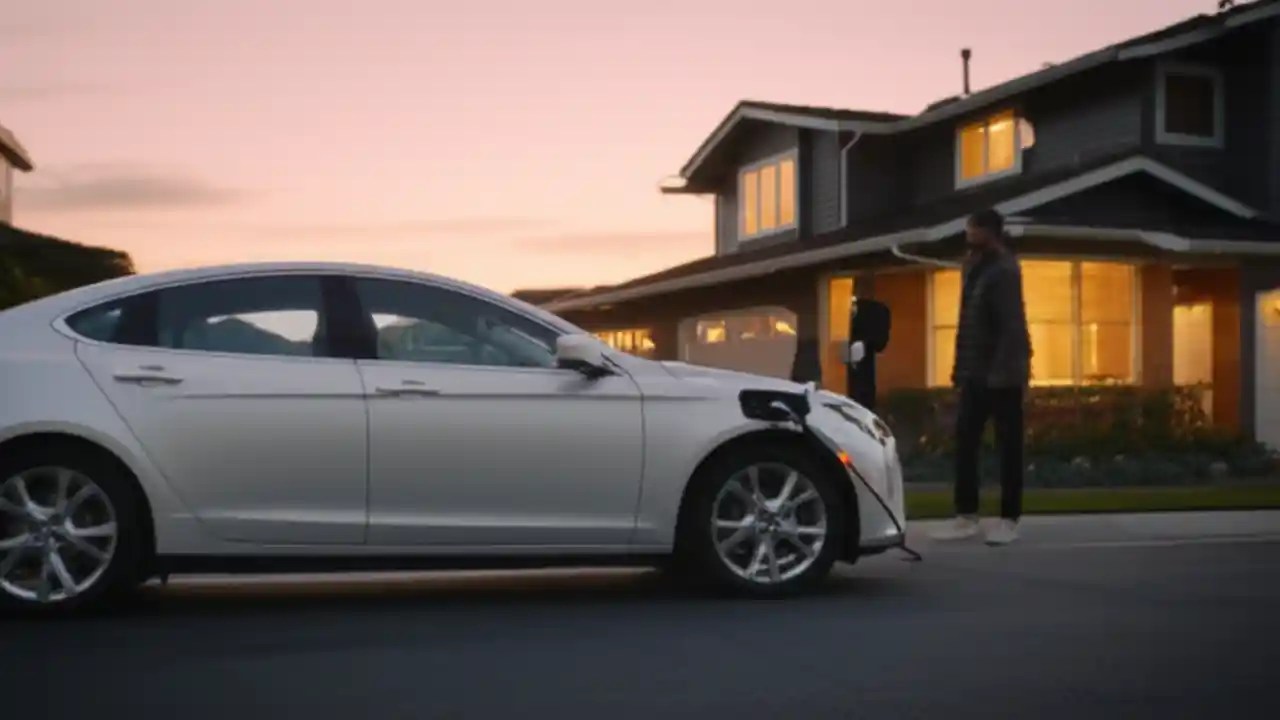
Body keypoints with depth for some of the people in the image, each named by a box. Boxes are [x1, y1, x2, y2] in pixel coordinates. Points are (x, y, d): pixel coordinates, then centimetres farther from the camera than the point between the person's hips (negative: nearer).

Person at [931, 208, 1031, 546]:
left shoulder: (1004, 270, -15)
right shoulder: (973, 265, 12)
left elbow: (1012, 326, -20)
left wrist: (1002, 373, -24)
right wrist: (961, 367, 13)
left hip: (1002, 374, -8)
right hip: (976, 372, 8)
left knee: (1007, 446, 1)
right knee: (965, 441, 6)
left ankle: (1008, 519, 8)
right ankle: (966, 516, 12)